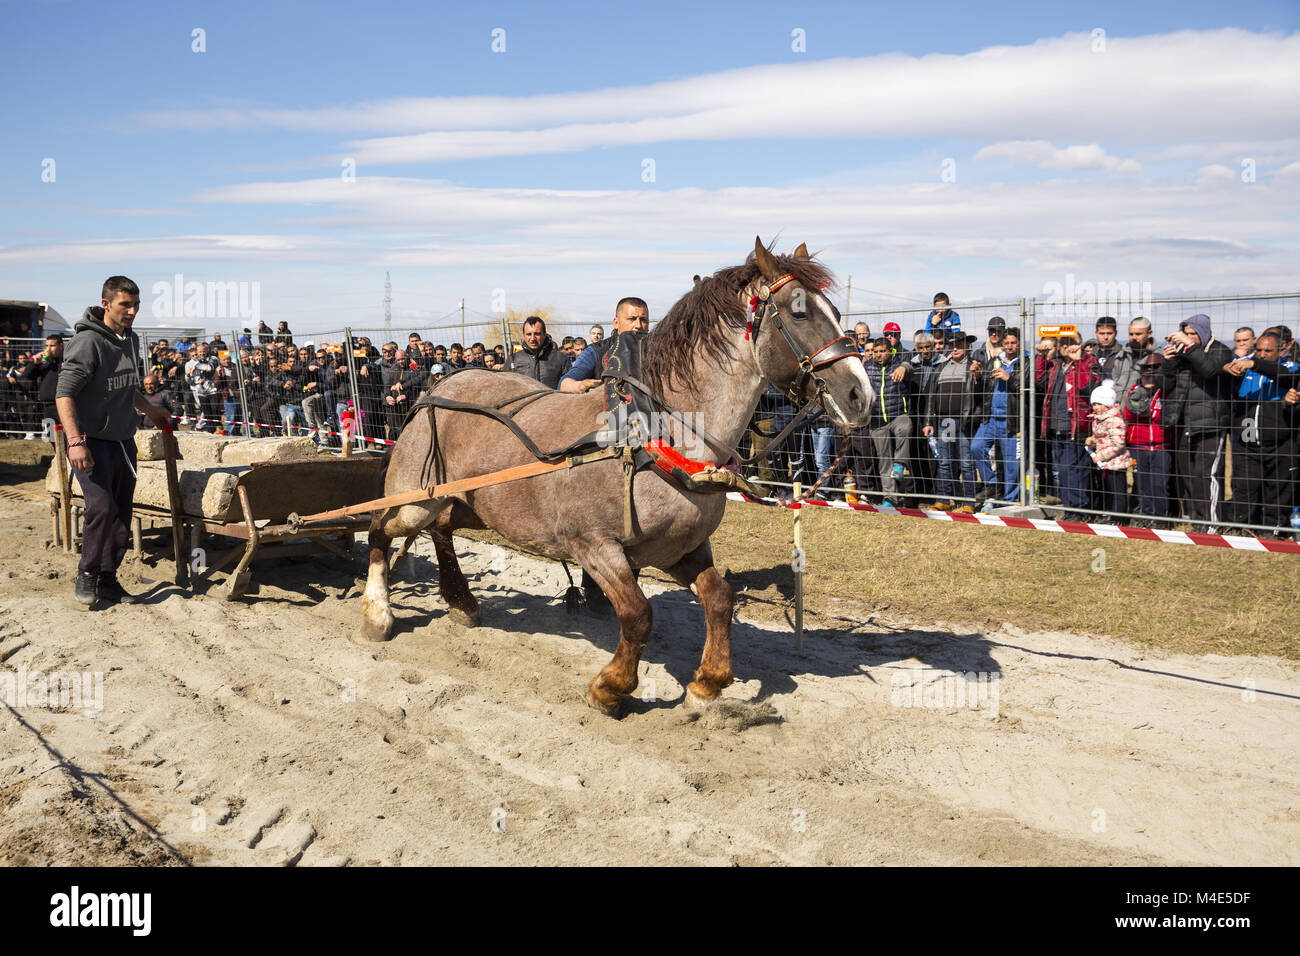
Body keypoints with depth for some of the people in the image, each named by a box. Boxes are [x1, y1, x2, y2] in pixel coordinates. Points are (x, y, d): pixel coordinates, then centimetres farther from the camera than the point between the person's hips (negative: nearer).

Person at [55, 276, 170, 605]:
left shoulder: (131, 340, 11)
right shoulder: (88, 342, -15)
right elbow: (64, 394, -20)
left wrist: (151, 411, 36)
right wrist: (75, 441, -30)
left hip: (124, 441, 8)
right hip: (92, 442, -8)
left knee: (122, 512, 7)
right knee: (102, 506, -20)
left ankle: (108, 580, 17)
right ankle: (87, 574, 0)